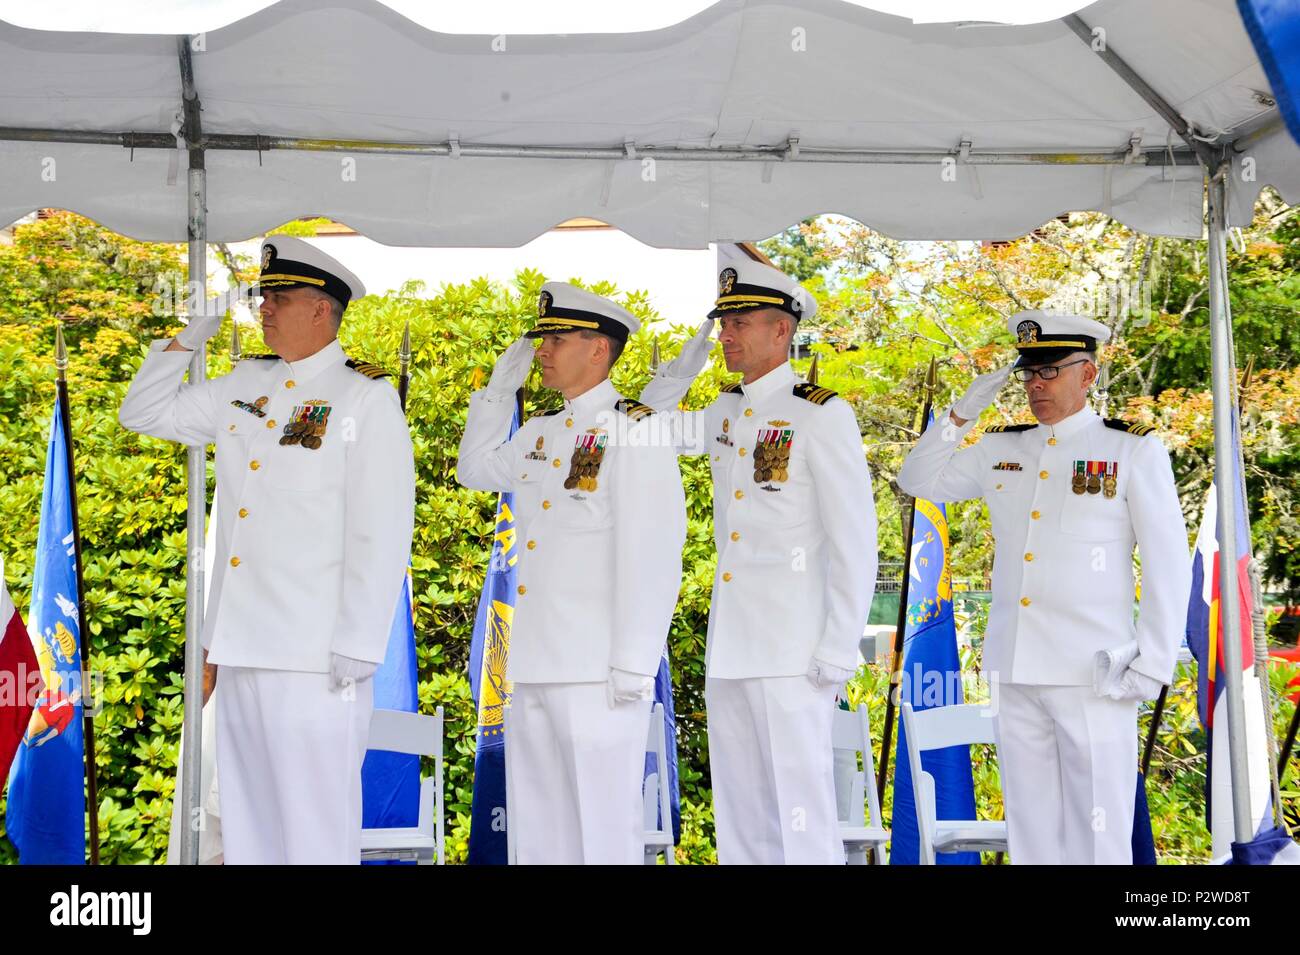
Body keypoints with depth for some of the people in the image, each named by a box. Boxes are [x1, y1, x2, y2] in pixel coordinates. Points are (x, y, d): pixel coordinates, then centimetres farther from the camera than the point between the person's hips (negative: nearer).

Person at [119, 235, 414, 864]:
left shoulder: (367, 398, -4)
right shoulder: (244, 386, 14)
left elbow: (381, 534, -10)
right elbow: (145, 414, 24)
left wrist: (355, 648, -14)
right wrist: (191, 335, 13)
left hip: (313, 656, -6)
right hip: (240, 644, 6)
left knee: (314, 824, -2)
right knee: (246, 817, 13)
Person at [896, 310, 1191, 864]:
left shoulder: (1135, 451, -1)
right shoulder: (1001, 450, 11)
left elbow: (1170, 565, -3)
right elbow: (918, 481, 16)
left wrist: (1153, 666, -9)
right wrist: (964, 411, 4)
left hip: (1093, 675, -4)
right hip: (1014, 672, 5)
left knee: (1098, 836, -2)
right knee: (1030, 829, 11)